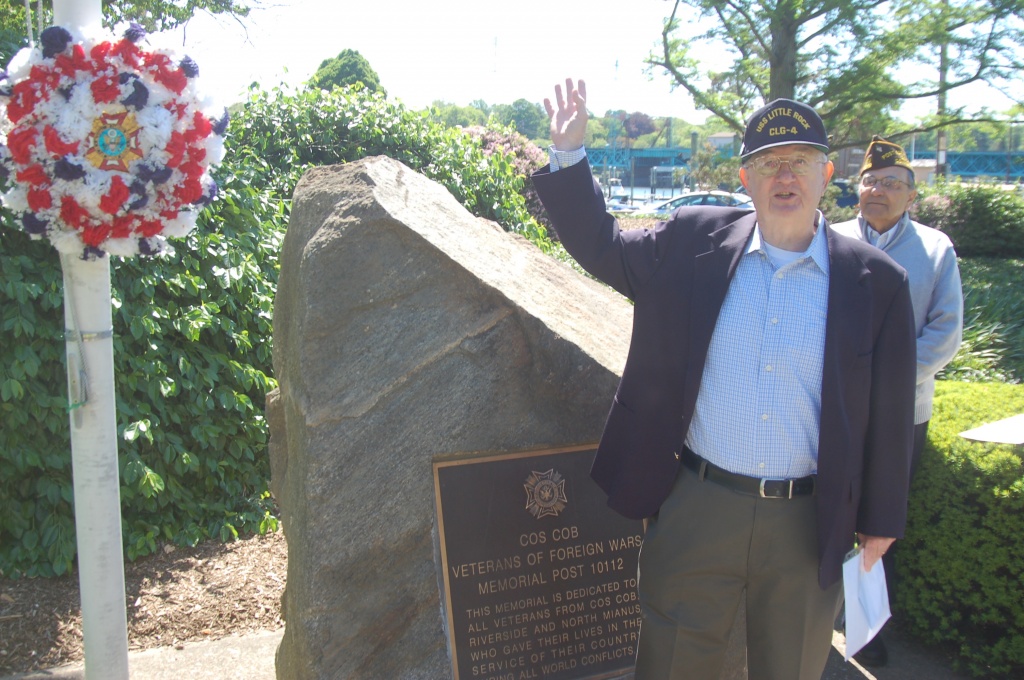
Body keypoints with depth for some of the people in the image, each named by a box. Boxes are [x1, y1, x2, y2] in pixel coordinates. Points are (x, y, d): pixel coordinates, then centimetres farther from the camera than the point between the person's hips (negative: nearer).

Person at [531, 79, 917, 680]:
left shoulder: (876, 281, -4)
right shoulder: (694, 243, -1)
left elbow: (889, 415, 1)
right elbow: (602, 248, 9)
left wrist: (879, 522, 6)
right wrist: (569, 154, -2)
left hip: (809, 525, 0)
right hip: (695, 511, 1)